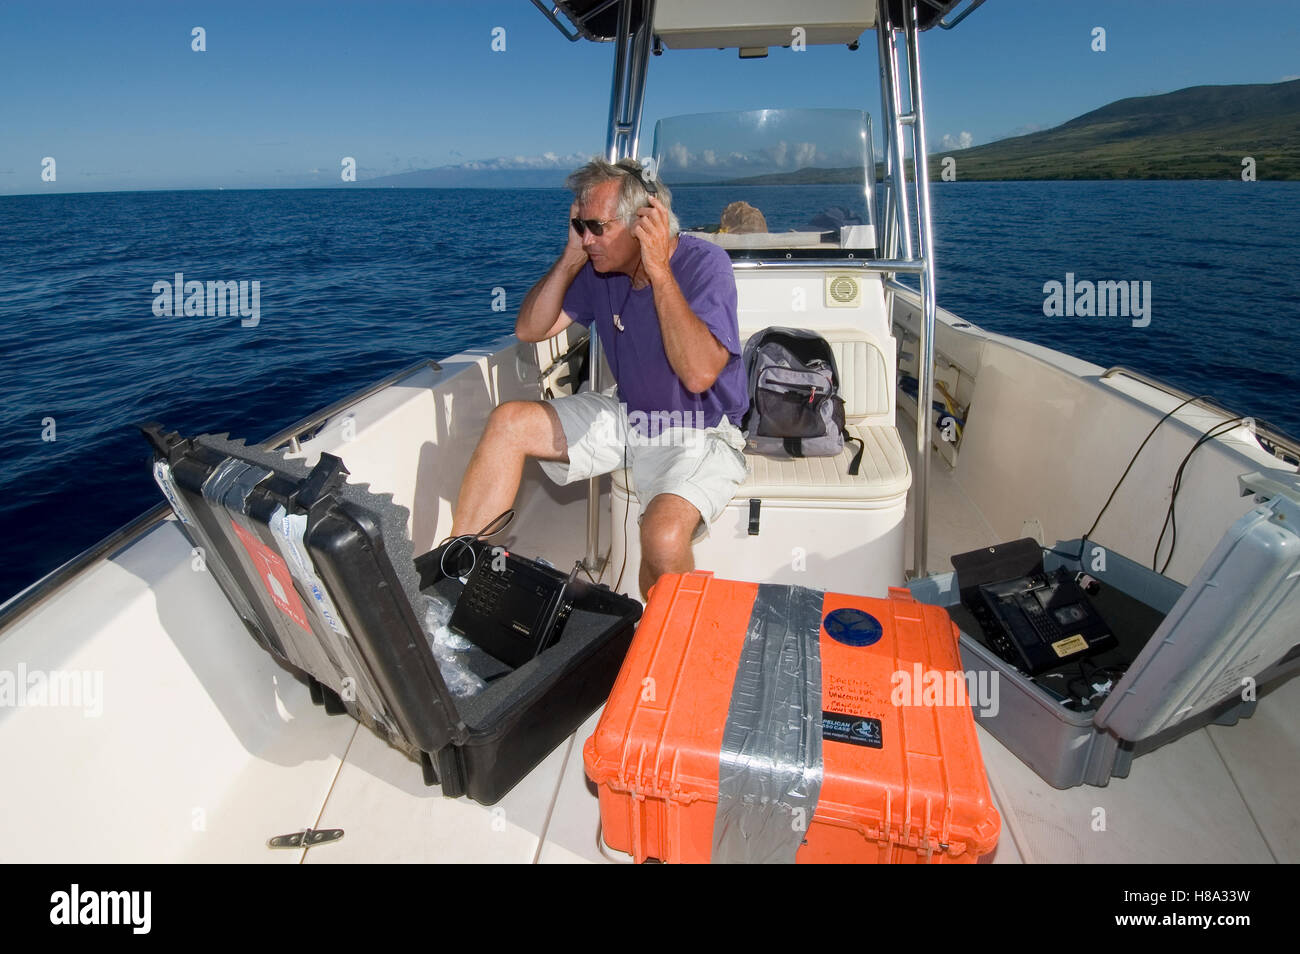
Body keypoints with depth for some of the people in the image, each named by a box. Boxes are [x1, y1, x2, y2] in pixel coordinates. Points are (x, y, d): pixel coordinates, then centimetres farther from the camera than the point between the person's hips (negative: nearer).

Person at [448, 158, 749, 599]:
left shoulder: (704, 263, -18)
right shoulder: (601, 266, 0)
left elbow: (699, 373, -32)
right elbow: (529, 329, 0)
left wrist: (658, 268, -29)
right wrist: (572, 256, -10)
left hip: (699, 433, -6)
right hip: (628, 415, 6)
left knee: (663, 534, -35)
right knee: (508, 422, -7)